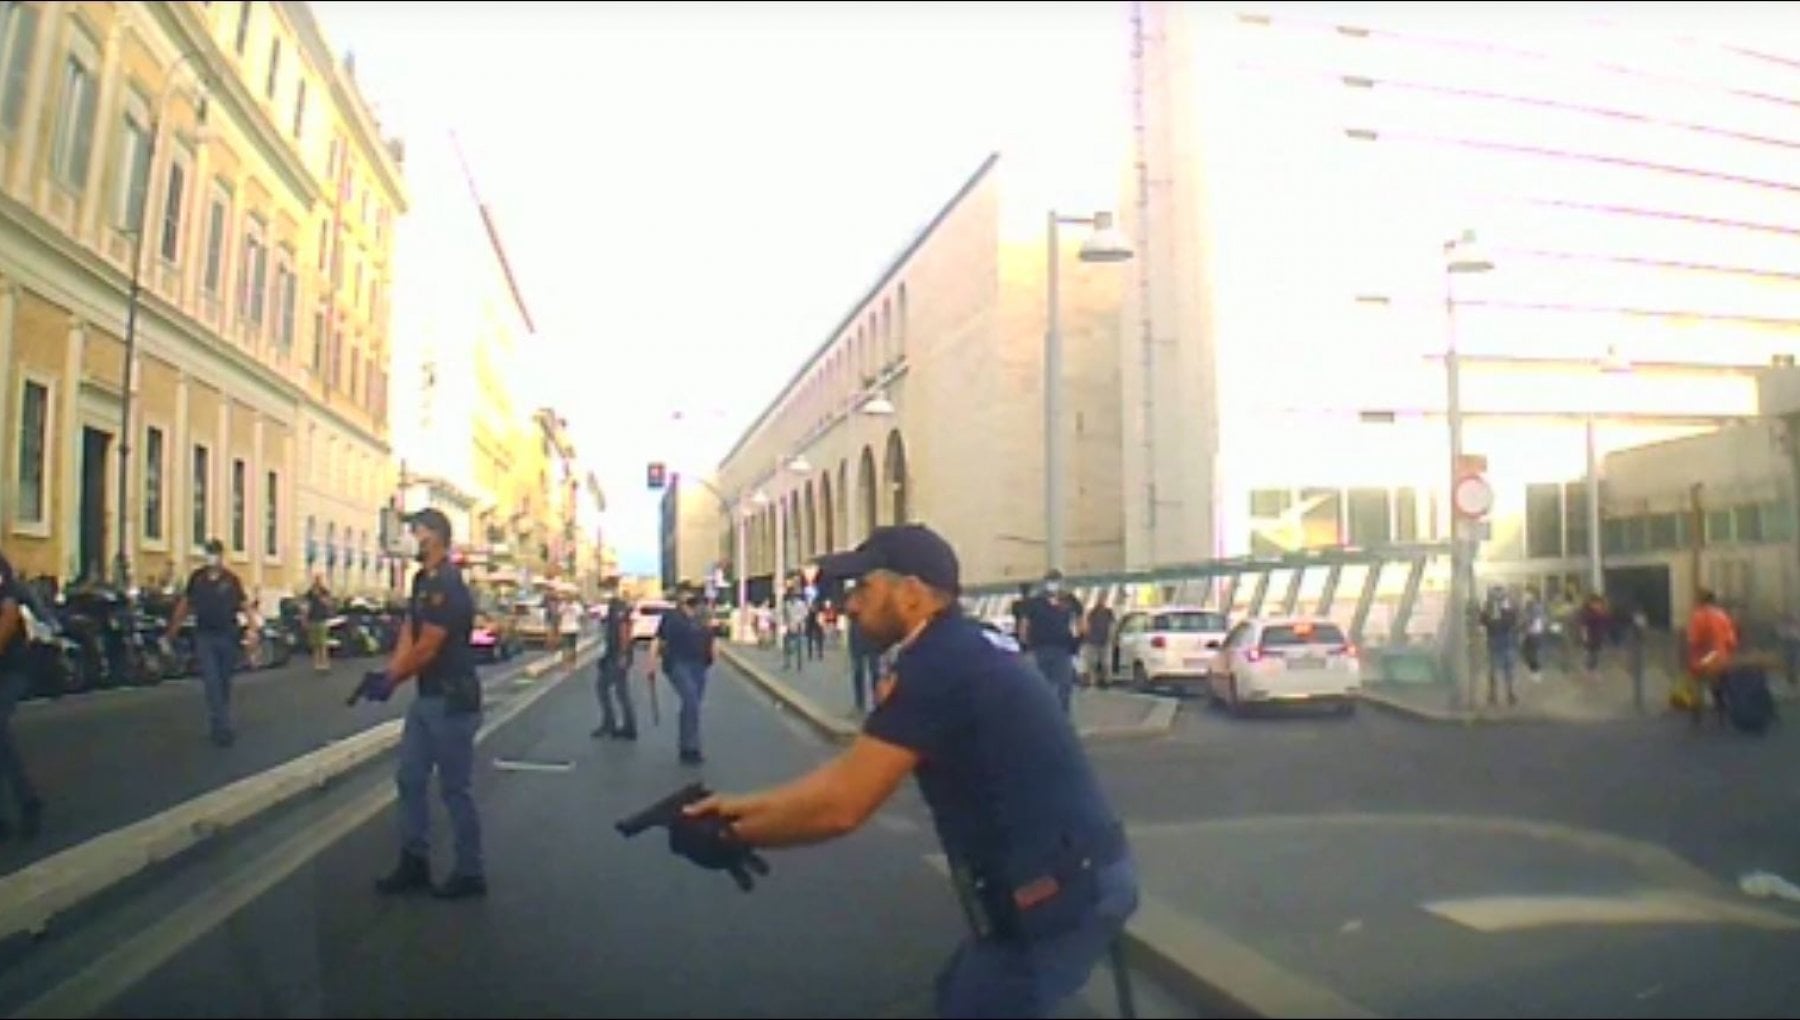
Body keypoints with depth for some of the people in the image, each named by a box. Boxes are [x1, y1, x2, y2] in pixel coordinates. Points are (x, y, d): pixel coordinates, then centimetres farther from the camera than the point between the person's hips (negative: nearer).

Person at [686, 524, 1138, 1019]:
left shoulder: (936, 667, -21)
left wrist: (733, 833, -6)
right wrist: (745, 805, 8)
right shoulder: (957, 654, 11)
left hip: (1059, 891, -9)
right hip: (1075, 874, 9)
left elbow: (839, 805, -21)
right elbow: (854, 771, 12)